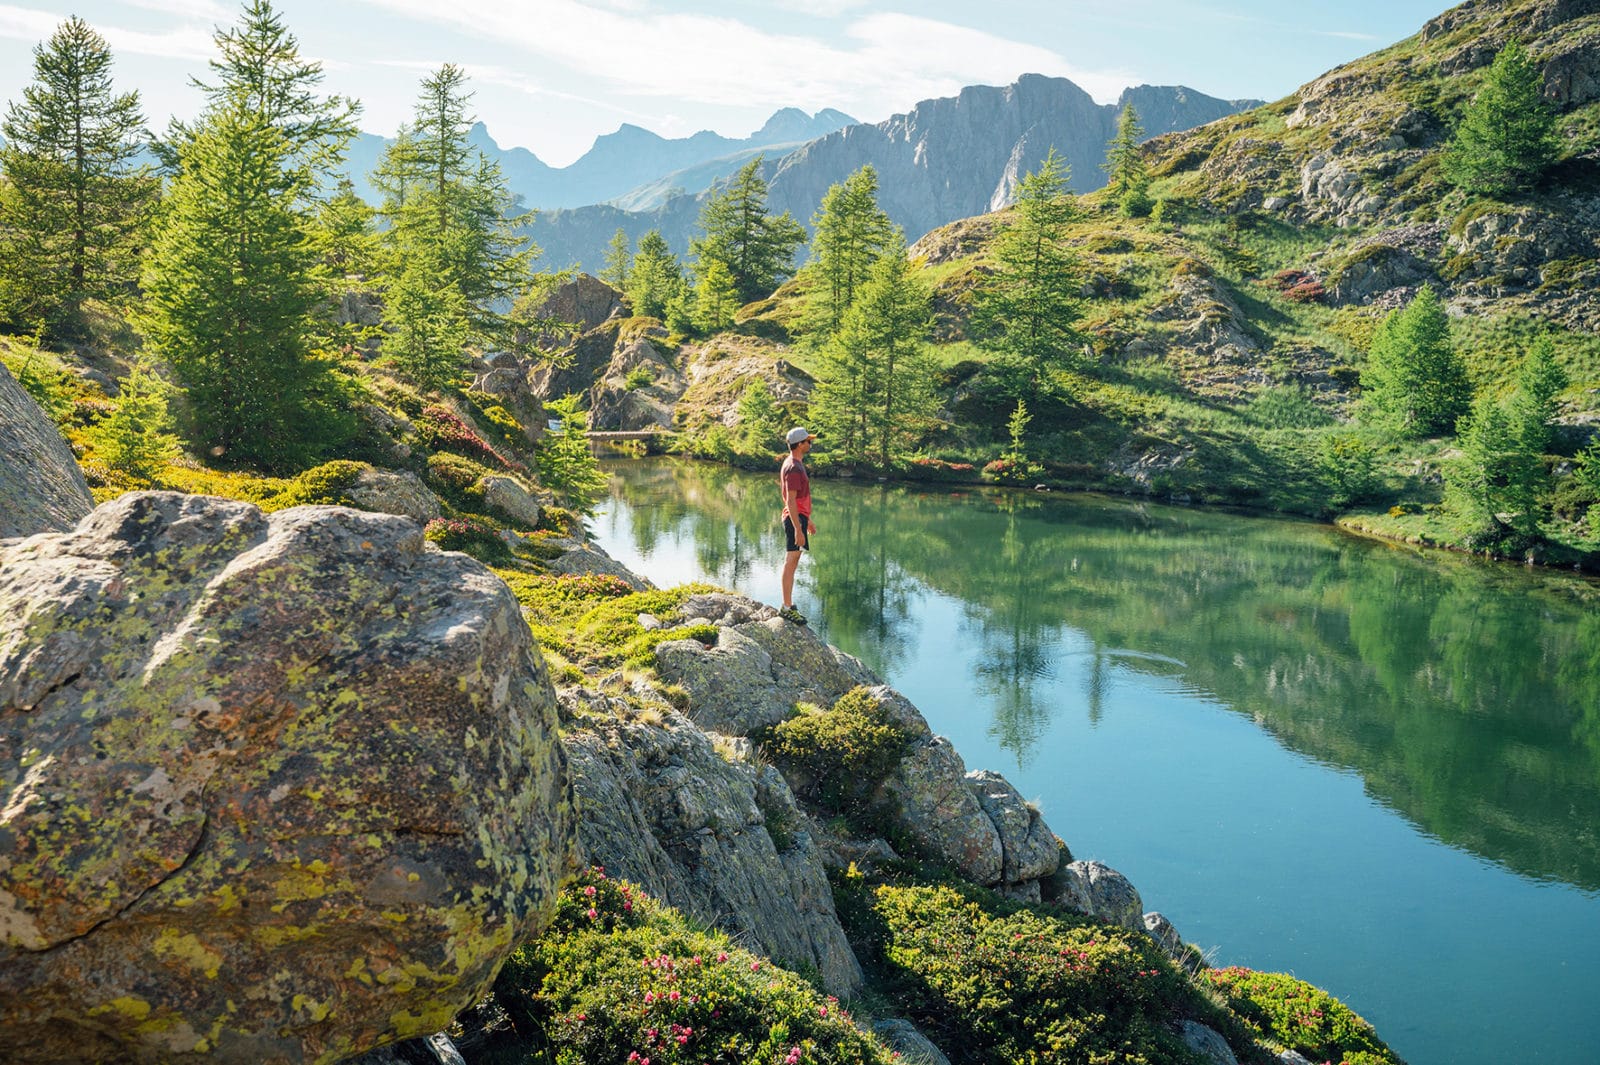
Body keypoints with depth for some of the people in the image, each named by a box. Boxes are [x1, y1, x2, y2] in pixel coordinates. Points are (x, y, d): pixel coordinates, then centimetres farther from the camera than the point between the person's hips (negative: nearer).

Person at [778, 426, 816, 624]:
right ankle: (787, 607, -6)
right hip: (795, 519, -11)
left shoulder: (795, 464, 15)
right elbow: (791, 500, -22)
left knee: (792, 563, 14)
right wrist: (798, 529, -24)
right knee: (791, 562, -8)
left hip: (798, 517, 11)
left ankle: (789, 605, 21)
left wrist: (807, 520, 27)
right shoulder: (793, 468, -17)